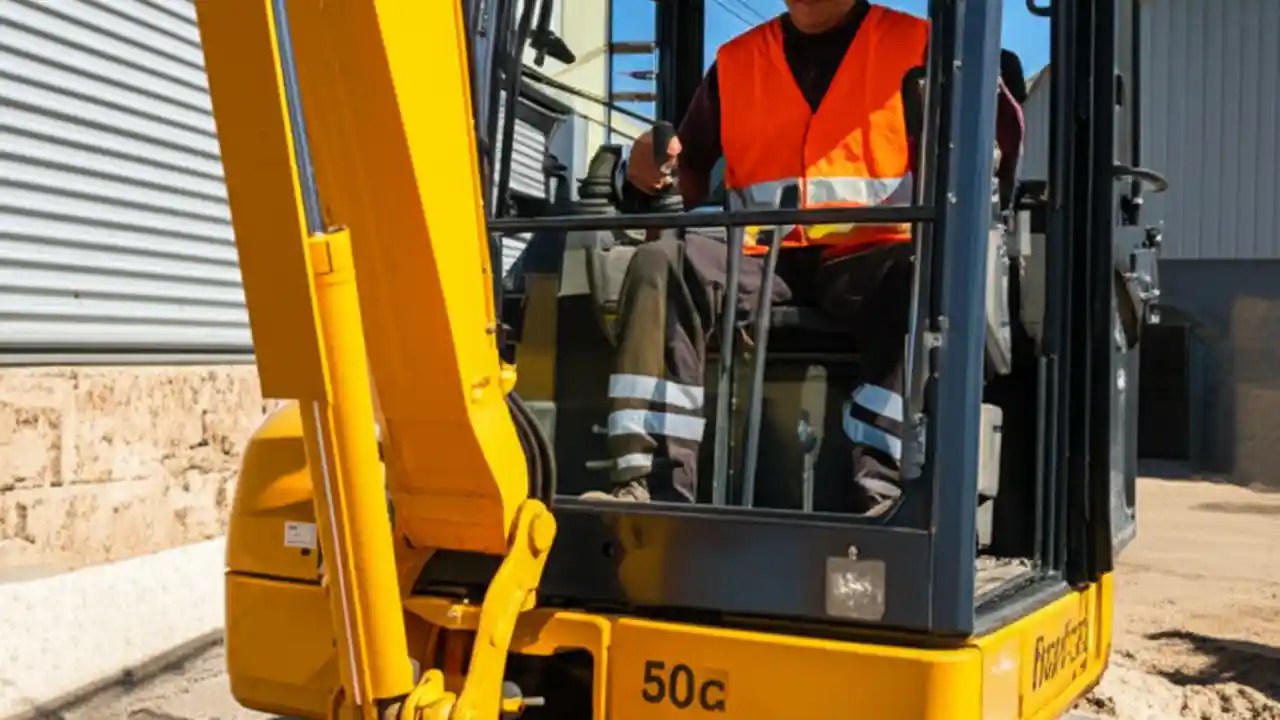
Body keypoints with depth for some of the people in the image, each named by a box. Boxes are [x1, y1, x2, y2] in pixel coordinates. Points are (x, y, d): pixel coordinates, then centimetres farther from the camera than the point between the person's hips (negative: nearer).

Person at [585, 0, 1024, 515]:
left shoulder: (918, 46, 10)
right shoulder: (735, 60, 18)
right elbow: (690, 175, 18)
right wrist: (653, 172, -5)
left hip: (869, 260, -2)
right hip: (762, 260, 3)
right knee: (662, 264, -24)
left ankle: (880, 491, -41)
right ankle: (652, 484, -34)